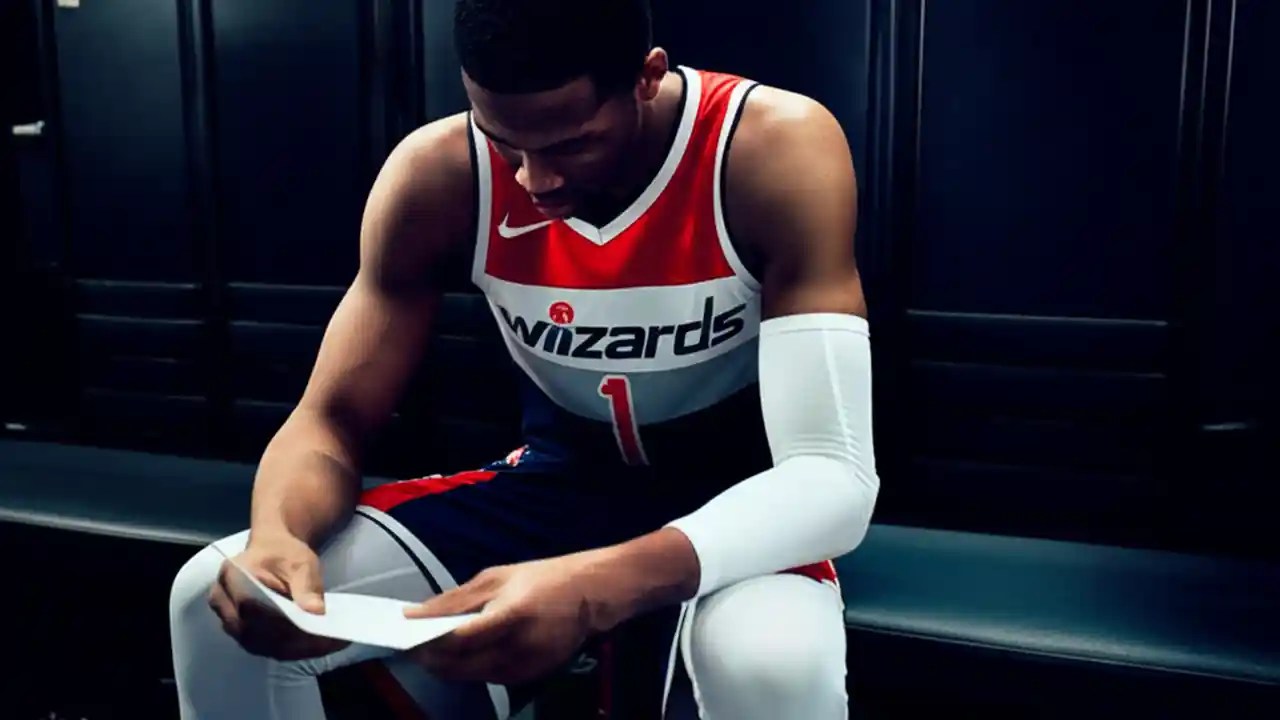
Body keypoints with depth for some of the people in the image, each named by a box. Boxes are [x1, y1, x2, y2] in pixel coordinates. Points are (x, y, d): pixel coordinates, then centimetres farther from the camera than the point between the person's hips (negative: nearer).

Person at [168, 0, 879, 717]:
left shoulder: (775, 153, -24)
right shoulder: (438, 175, -14)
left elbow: (836, 476, -28)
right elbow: (332, 420, -8)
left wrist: (601, 587, -45)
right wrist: (277, 533, -32)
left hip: (740, 495, -2)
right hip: (560, 476, 3)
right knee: (216, 600, -13)